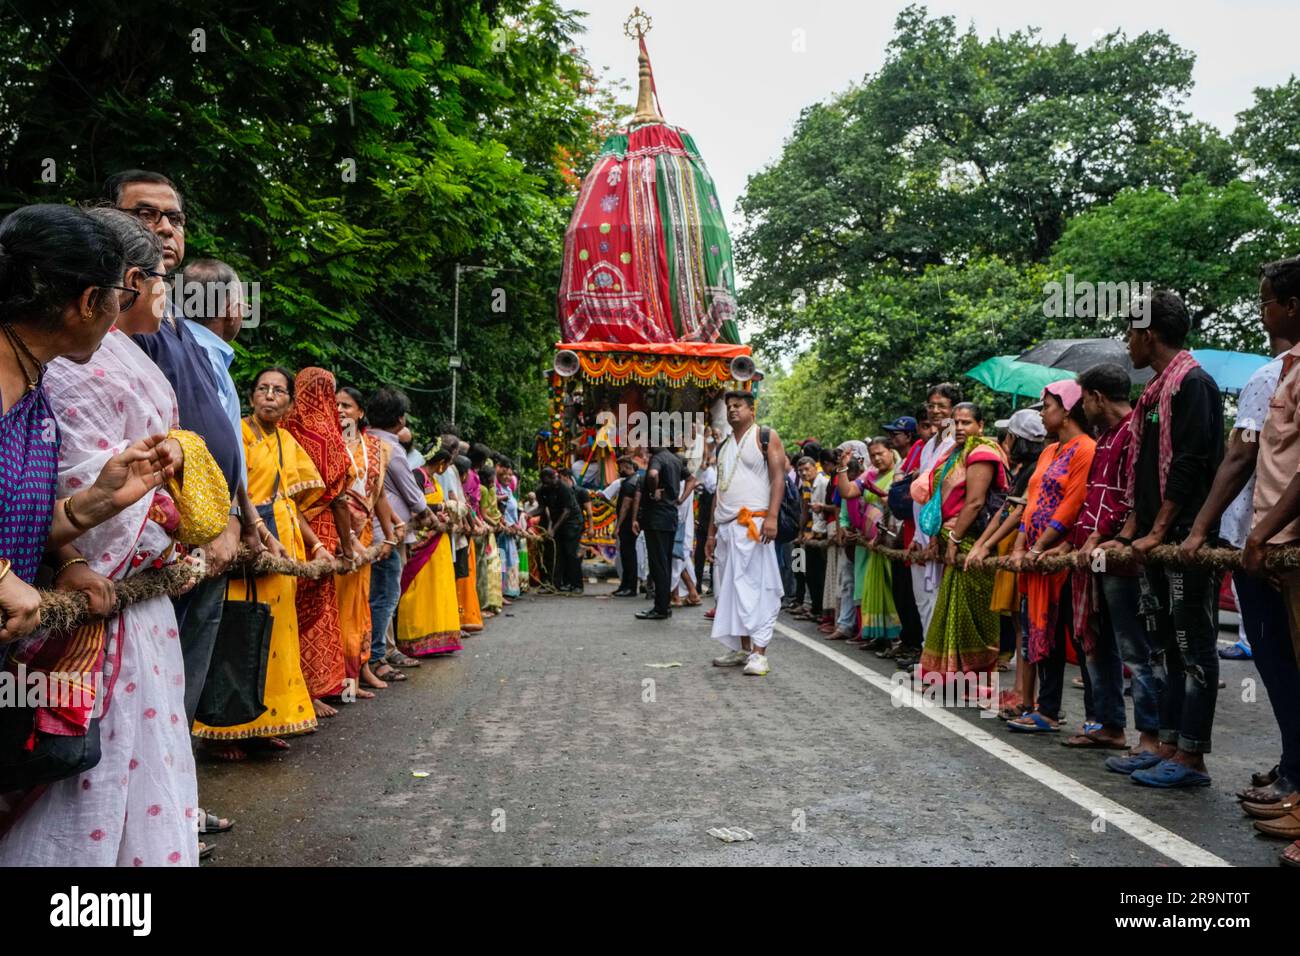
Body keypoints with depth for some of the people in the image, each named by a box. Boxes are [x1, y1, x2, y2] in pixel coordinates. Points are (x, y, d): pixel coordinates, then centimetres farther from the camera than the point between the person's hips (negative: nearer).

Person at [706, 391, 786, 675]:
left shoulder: (766, 436, 2)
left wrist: (772, 516, -20)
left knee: (756, 587, -9)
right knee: (732, 589, 8)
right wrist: (711, 532, 18)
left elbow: (778, 477, -7)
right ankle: (742, 649, 15)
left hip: (753, 524, -7)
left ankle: (759, 652, -9)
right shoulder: (724, 446, 22)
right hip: (726, 527, 7)